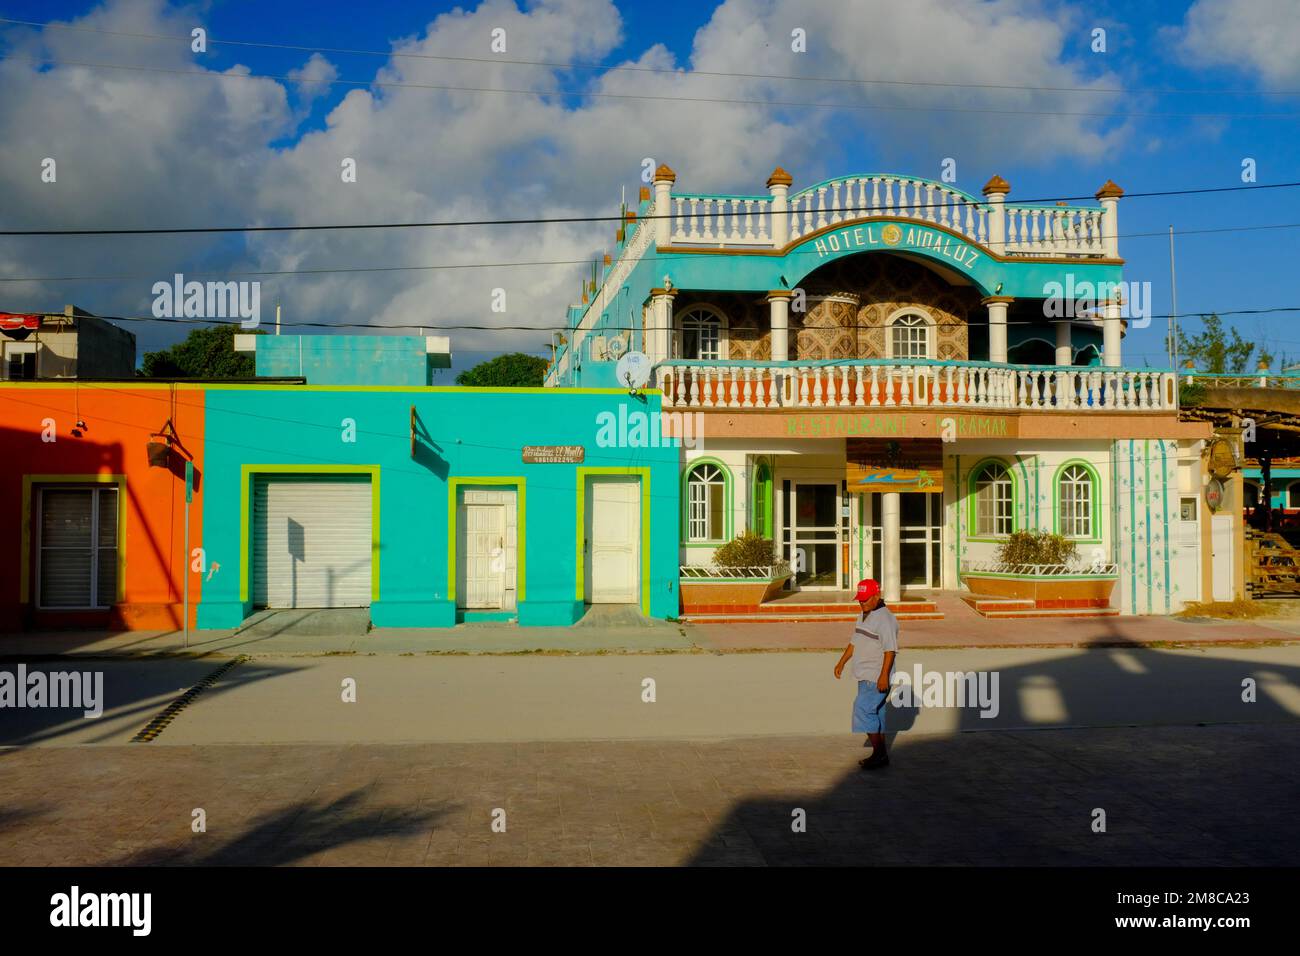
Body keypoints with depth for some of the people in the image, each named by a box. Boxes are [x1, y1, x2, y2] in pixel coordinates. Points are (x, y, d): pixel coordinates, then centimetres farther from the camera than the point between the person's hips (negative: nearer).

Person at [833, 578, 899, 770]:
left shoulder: (885, 618, -16)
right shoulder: (864, 615, 14)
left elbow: (890, 650, -22)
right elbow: (855, 642, 24)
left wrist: (884, 675, -26)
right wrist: (842, 662, 21)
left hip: (877, 678, -9)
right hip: (865, 675, 9)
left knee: (864, 710, -12)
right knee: (875, 714, 12)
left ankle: (878, 753, -4)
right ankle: (881, 755, 18)